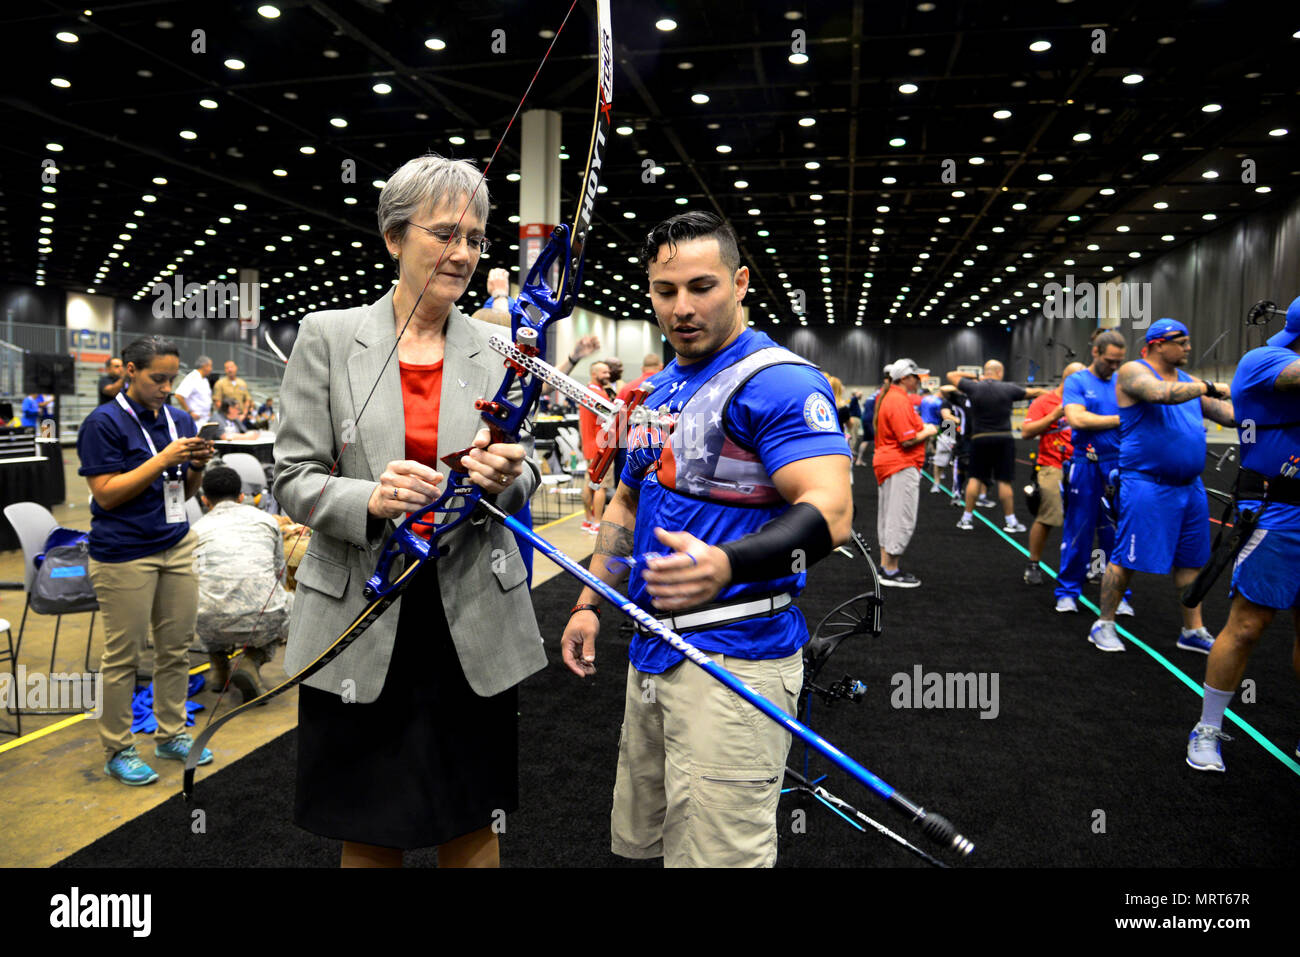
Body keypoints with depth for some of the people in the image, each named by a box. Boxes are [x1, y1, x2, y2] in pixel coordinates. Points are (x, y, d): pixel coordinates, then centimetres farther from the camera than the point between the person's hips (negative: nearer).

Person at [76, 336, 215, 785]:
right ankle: (118, 751, 17)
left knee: (176, 648, 10)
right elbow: (106, 494, -13)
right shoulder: (104, 423, -8)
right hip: (125, 554, -5)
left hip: (178, 546, 6)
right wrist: (163, 459, -19)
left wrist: (198, 465, -6)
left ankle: (171, 735, 25)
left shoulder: (180, 420, 9)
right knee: (122, 657, 4)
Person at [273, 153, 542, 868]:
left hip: (475, 624, 2)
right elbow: (292, 479, -3)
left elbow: (525, 476, 7)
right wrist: (370, 499, -23)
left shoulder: (497, 347, 4)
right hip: (361, 626, -1)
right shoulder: (328, 335, -1)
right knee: (369, 838, 14)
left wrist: (503, 478, -17)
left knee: (474, 827, 13)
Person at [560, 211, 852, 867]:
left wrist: (726, 565, -43)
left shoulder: (778, 381, -14)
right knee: (640, 841, 19)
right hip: (653, 651, 9)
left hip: (734, 659, -8)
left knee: (717, 854, -3)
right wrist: (589, 601, 16)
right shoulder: (658, 391, 14)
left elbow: (829, 512, -26)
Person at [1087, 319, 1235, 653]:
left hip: (1190, 486, 8)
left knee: (1190, 560, 12)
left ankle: (1193, 631, 23)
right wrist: (1208, 387, -15)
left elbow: (1229, 414, 16)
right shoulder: (1133, 372, -6)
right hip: (1147, 485, -8)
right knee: (1125, 559, -3)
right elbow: (1162, 394, -26)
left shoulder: (1186, 380, 16)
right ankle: (1104, 625, 11)